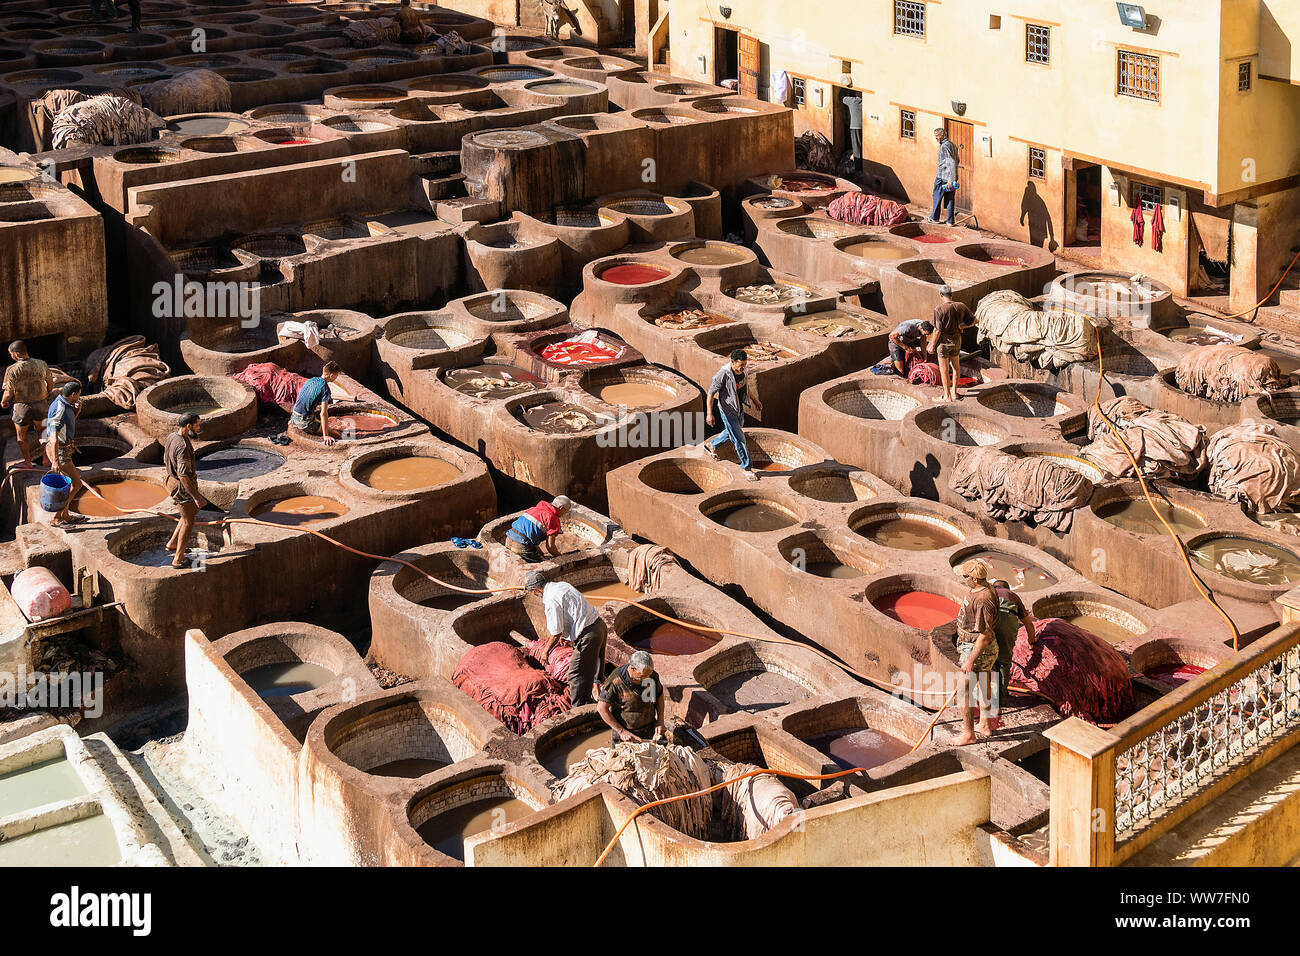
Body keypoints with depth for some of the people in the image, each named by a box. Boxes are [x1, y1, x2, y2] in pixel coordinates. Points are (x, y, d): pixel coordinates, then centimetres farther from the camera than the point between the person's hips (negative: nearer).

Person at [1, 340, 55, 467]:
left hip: (22, 406, -3)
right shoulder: (42, 365, -8)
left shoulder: (12, 370, -20)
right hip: (40, 404, 3)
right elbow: (51, 383, 6)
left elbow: (8, 393, -16)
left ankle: (27, 462, 29)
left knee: (21, 436, 18)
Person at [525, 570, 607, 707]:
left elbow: (556, 633, -13)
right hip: (600, 625, 10)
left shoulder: (551, 600, -16)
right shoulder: (562, 585, 12)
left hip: (588, 636, -10)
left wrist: (546, 651, 4)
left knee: (577, 675, 2)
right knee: (595, 670, 25)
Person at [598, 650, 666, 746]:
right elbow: (602, 708, -14)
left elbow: (659, 695, 12)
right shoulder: (616, 681, -21)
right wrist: (622, 731, -15)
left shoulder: (652, 676, -8)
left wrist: (660, 721, 2)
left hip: (651, 730, 3)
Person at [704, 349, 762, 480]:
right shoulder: (723, 374, -28)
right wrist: (709, 414, -24)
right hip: (728, 410, -8)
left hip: (739, 408, 8)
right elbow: (711, 393, -21)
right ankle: (746, 468, 8)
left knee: (732, 432, 27)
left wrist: (755, 400, 22)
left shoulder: (741, 370, -6)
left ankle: (711, 445, 52)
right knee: (739, 439, -3)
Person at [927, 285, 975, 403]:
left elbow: (938, 330, -19)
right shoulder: (961, 306, -3)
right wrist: (960, 326, 0)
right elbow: (973, 320, 4)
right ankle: (954, 392, 31)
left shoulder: (939, 309, -20)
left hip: (943, 340, -6)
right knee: (956, 366, 20)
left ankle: (947, 396, 11)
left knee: (944, 369, 5)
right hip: (957, 340, 6)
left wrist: (932, 345, -9)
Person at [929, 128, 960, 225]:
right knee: (951, 199, 8)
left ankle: (934, 217, 19)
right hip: (952, 177, 8)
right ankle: (951, 221, 8)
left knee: (937, 197, 8)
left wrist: (950, 180, -27)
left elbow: (951, 162, -23)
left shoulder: (945, 146, -16)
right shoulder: (953, 144, 13)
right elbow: (956, 160, 23)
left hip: (942, 177, -8)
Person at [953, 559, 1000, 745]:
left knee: (965, 692, -2)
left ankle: (968, 734, 8)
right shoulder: (984, 588, 2)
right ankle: (985, 725, 37)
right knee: (983, 687, 22)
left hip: (978, 649, -10)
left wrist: (970, 660, -26)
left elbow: (985, 635, -29)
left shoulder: (983, 600, -30)